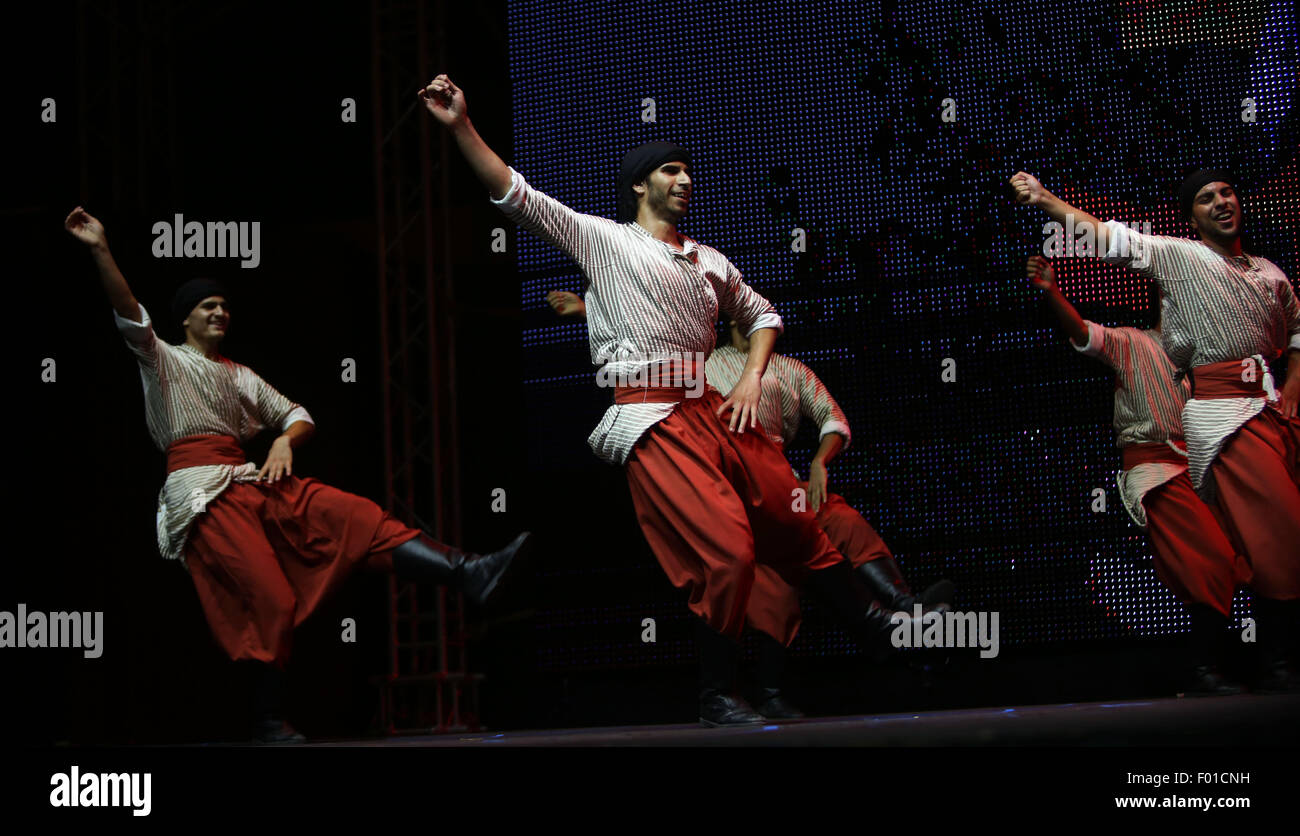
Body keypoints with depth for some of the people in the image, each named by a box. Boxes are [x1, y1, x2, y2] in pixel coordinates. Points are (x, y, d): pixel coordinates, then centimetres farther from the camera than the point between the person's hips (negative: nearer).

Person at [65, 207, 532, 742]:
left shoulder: (241, 376, 25)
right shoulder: (163, 361, 8)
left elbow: (297, 417, 24)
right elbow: (130, 315, -9)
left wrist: (285, 441, 0)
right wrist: (100, 252, -24)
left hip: (251, 482, 6)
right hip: (203, 495, -6)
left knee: (357, 515, -14)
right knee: (271, 599, -17)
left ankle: (468, 575, -28)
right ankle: (266, 723, -6)